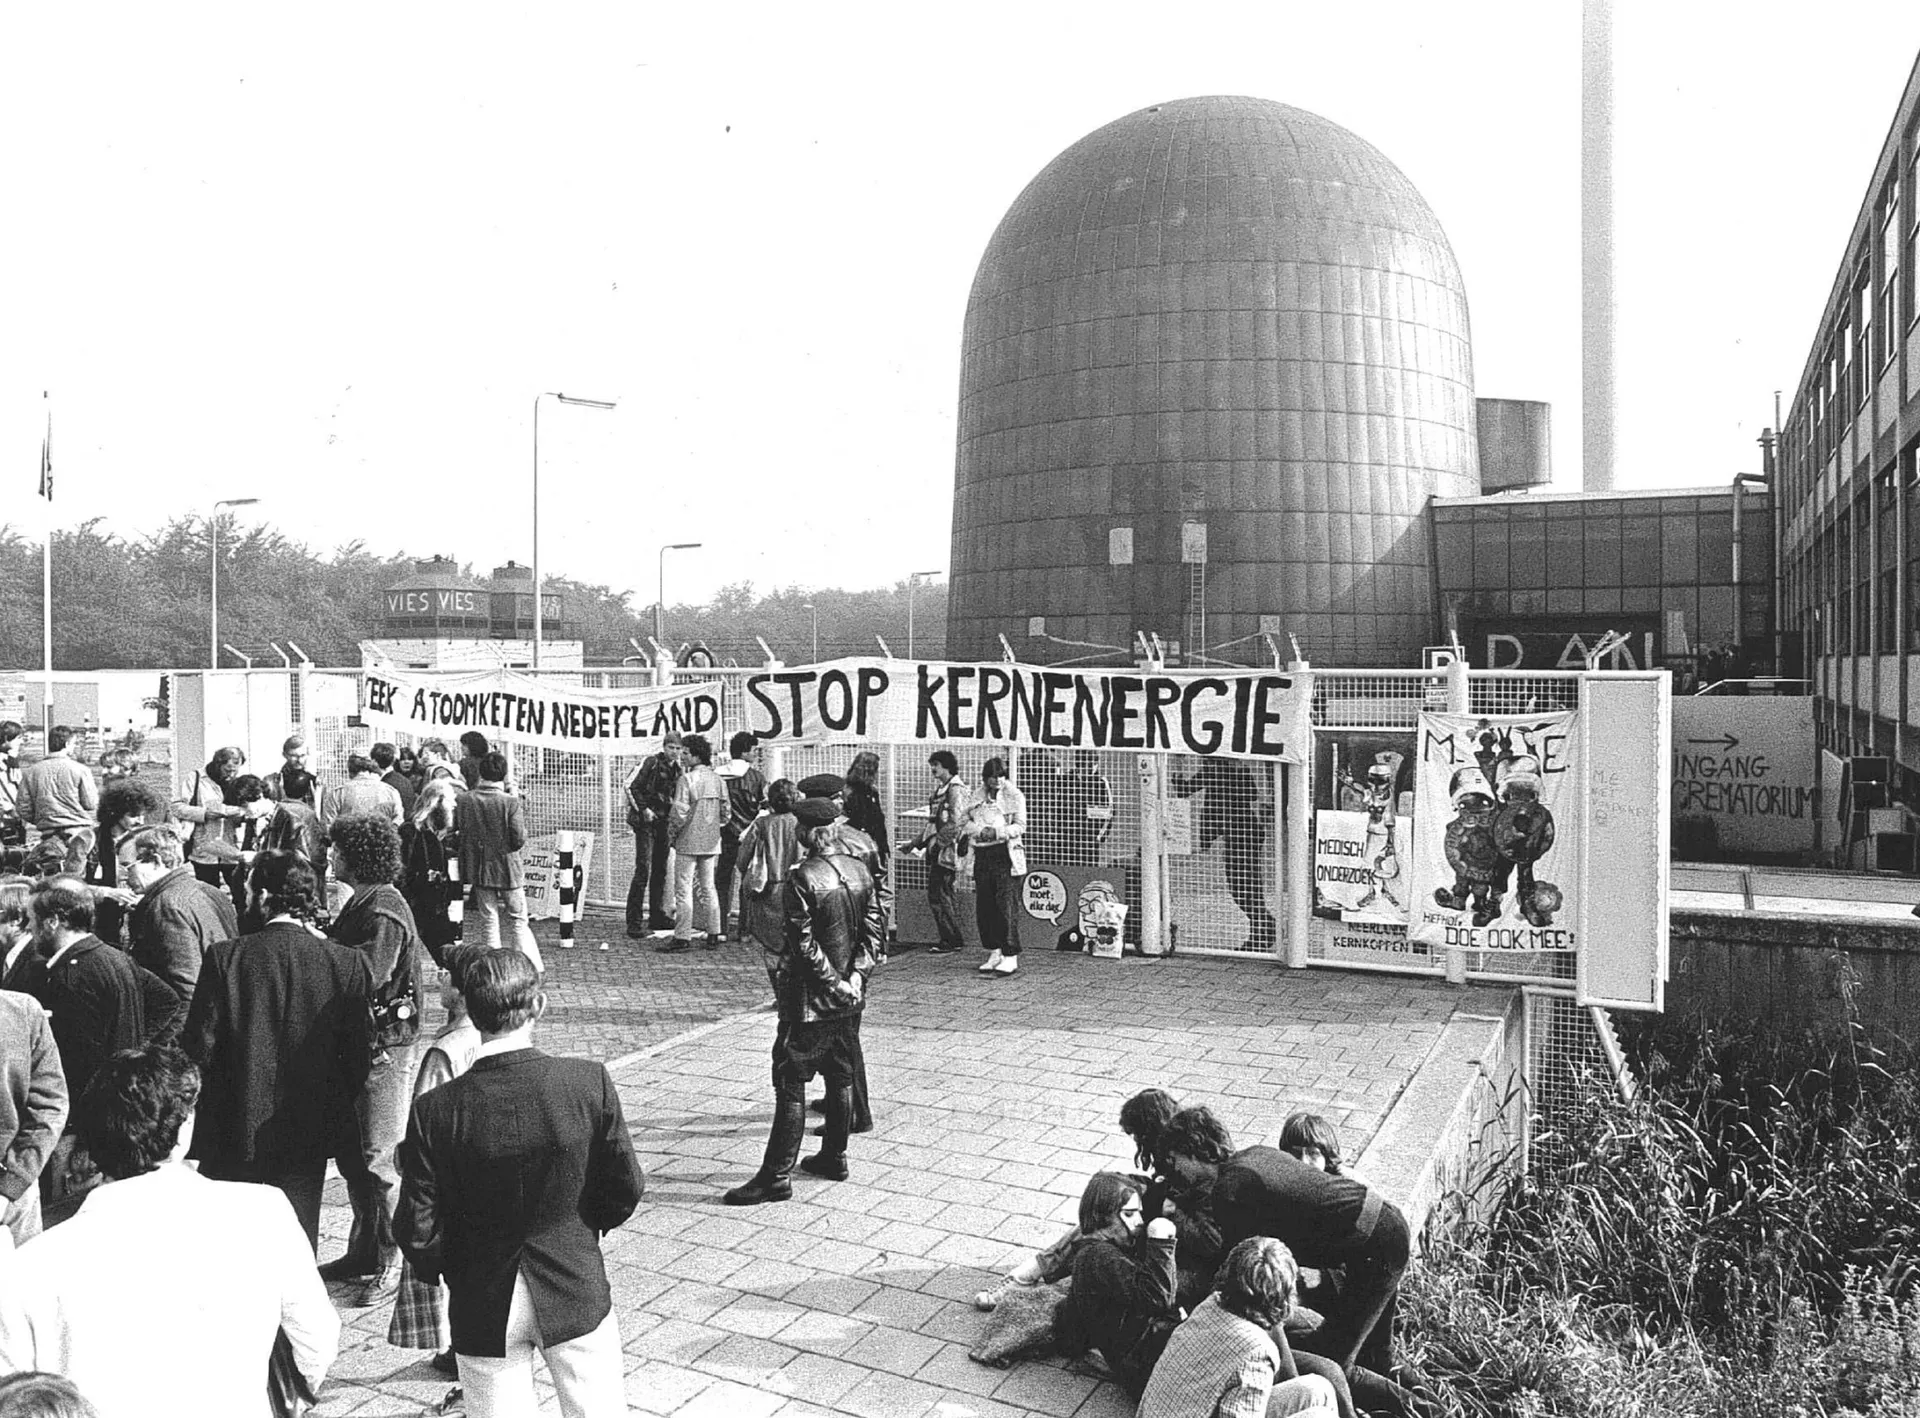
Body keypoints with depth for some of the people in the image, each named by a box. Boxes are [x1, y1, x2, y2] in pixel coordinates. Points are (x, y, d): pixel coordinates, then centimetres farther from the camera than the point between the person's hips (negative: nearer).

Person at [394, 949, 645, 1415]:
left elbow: (418, 1233, -11)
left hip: (482, 1304, 1)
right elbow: (626, 1187, -8)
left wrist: (448, 1272, 10)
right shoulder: (589, 1081, -18)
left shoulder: (435, 1111, -18)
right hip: (577, 1291, 0)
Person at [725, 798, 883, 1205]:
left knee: (790, 1084, -2)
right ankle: (834, 1157, 30)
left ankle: (776, 1176, 2)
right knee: (841, 1076, 18)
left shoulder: (802, 878, -18)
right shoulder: (860, 870, 2)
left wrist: (833, 983, -13)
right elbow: (875, 929, 2)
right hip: (850, 997, 7)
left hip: (810, 999, -7)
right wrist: (857, 974, -4)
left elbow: (804, 944, -21)